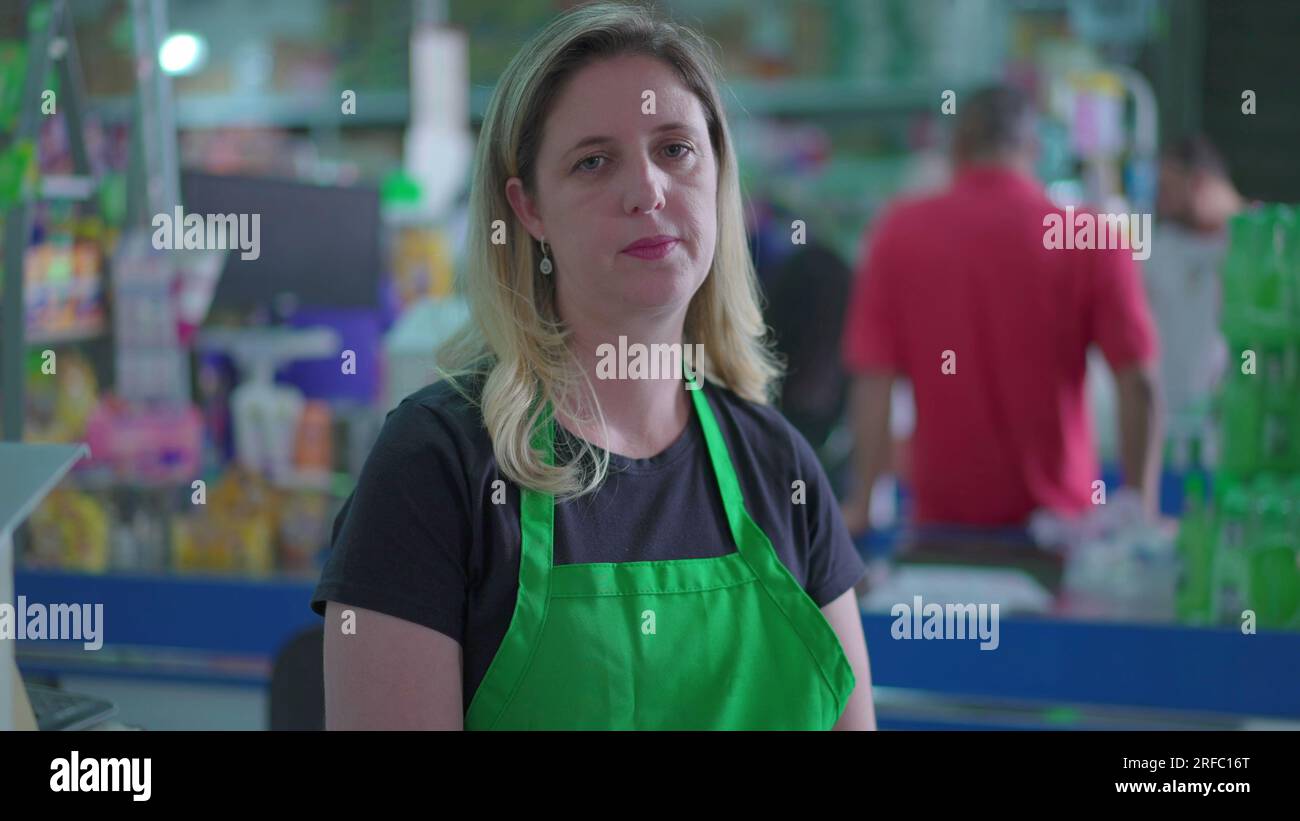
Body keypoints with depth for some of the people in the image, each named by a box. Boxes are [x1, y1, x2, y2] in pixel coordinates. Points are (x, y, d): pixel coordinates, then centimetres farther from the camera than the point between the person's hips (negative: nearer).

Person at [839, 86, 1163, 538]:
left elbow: (873, 379, -3)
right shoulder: (1091, 237, -4)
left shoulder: (900, 232, -2)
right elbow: (1139, 383, -9)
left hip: (942, 516, 1)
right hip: (1055, 514, -1)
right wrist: (1139, 505, -3)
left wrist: (863, 502, 2)